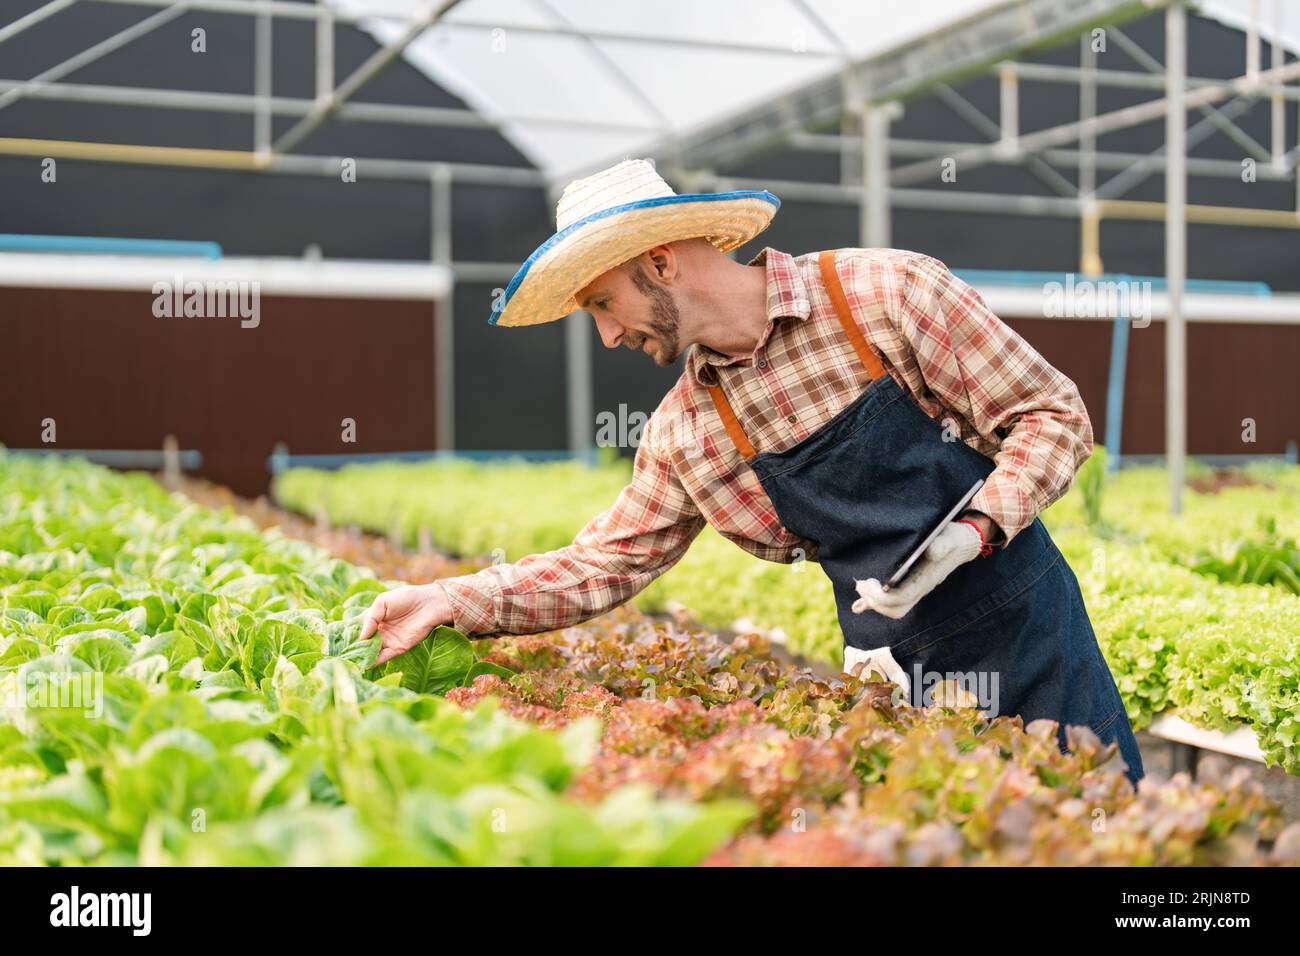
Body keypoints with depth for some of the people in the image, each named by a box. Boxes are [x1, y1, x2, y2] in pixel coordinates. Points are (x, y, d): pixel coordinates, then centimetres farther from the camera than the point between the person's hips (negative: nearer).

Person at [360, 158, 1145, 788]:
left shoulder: (888, 292, -12)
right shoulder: (684, 434, 2)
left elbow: (1054, 414, -9)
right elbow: (602, 565, 7)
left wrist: (978, 527, -24)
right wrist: (454, 602, -4)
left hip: (1026, 632, -3)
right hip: (898, 677, 3)